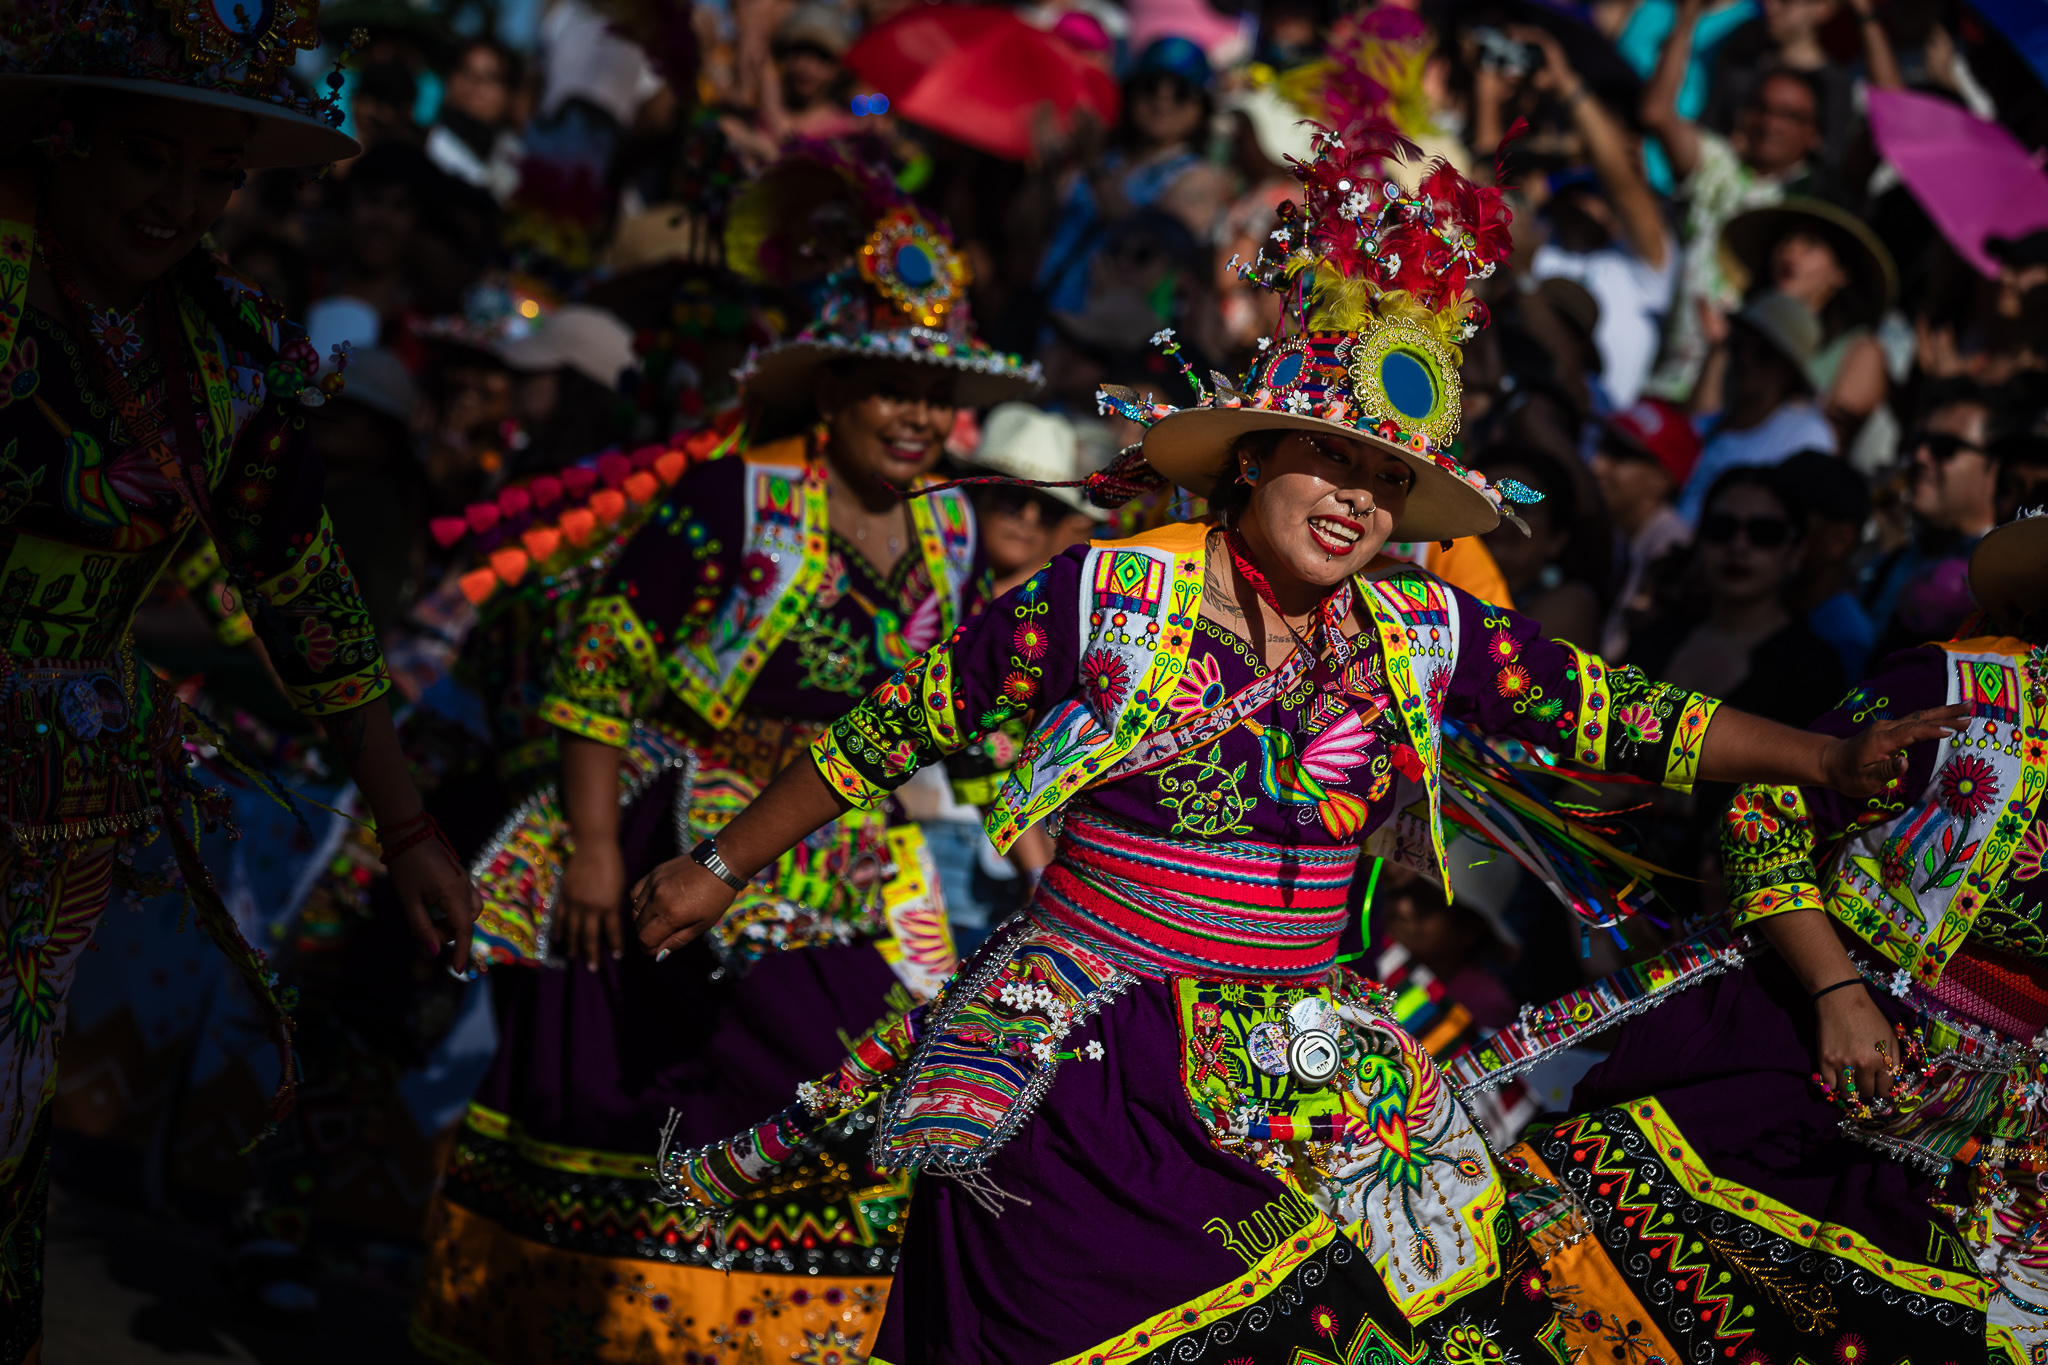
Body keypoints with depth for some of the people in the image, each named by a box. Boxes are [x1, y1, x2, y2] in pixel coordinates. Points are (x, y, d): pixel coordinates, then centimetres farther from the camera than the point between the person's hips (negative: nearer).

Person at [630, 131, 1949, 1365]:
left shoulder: (1427, 634, 4)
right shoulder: (1109, 596, -6)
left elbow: (1616, 714, 10)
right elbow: (900, 724, 1)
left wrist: (1828, 757, 5)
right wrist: (722, 868, 5)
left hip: (1299, 1043, 4)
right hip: (1085, 1035, -4)